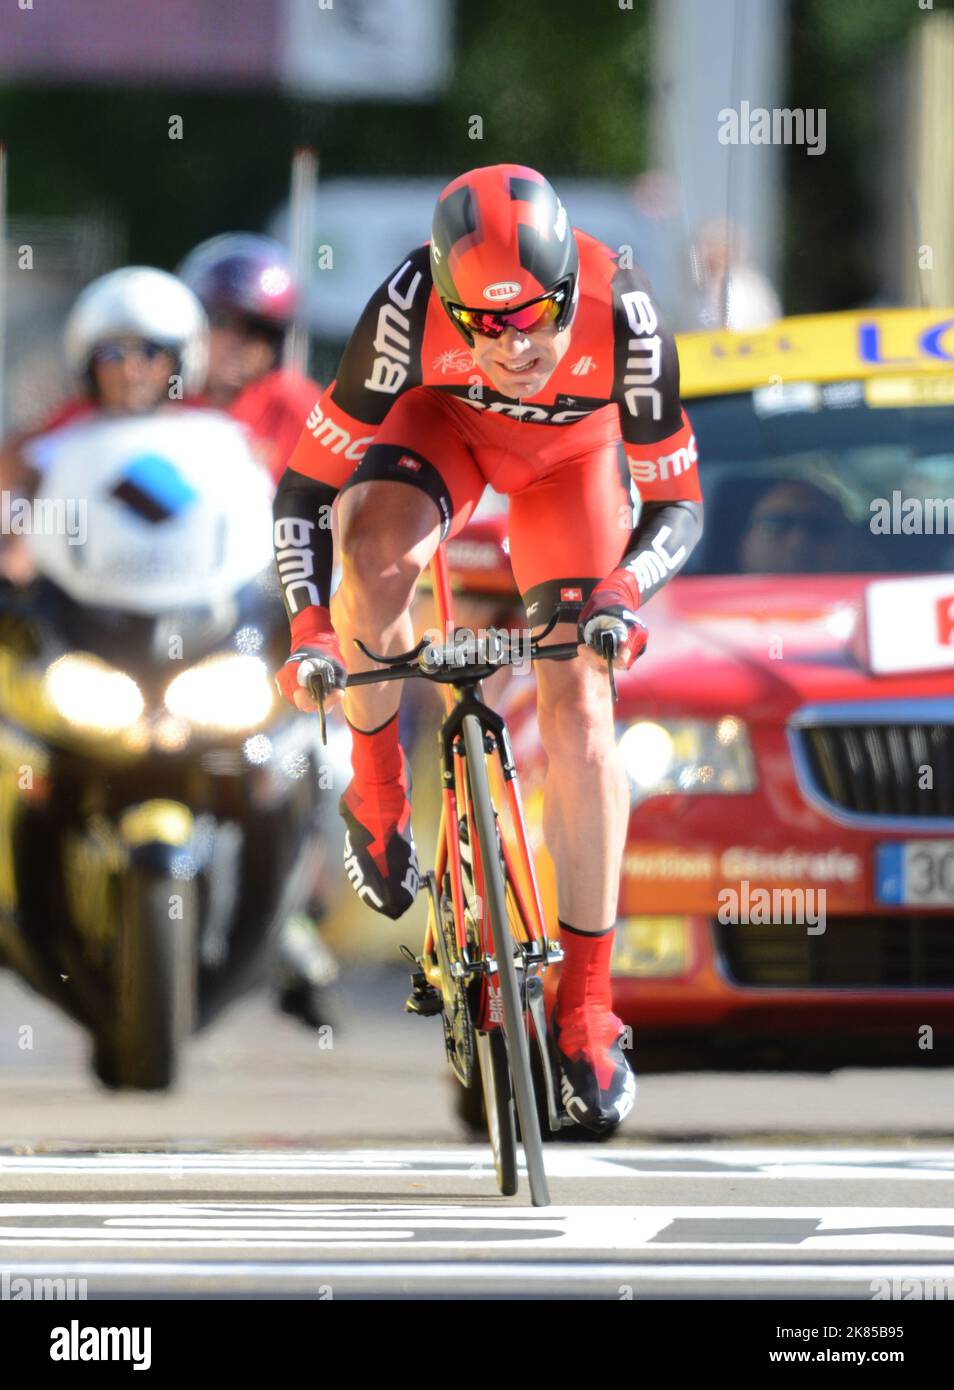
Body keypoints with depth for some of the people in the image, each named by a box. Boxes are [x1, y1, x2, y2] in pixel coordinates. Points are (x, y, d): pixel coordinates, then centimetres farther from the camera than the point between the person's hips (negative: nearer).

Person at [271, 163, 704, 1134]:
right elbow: (307, 482, -30)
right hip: (445, 423, 0)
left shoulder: (622, 318, -37)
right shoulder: (411, 308, -38)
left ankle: (587, 1004, -1)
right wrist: (309, 626, -43)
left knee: (578, 709, -12)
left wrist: (622, 591, -46)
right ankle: (376, 790, -7)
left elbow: (677, 504, -26)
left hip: (573, 451, 0)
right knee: (376, 548, -34)